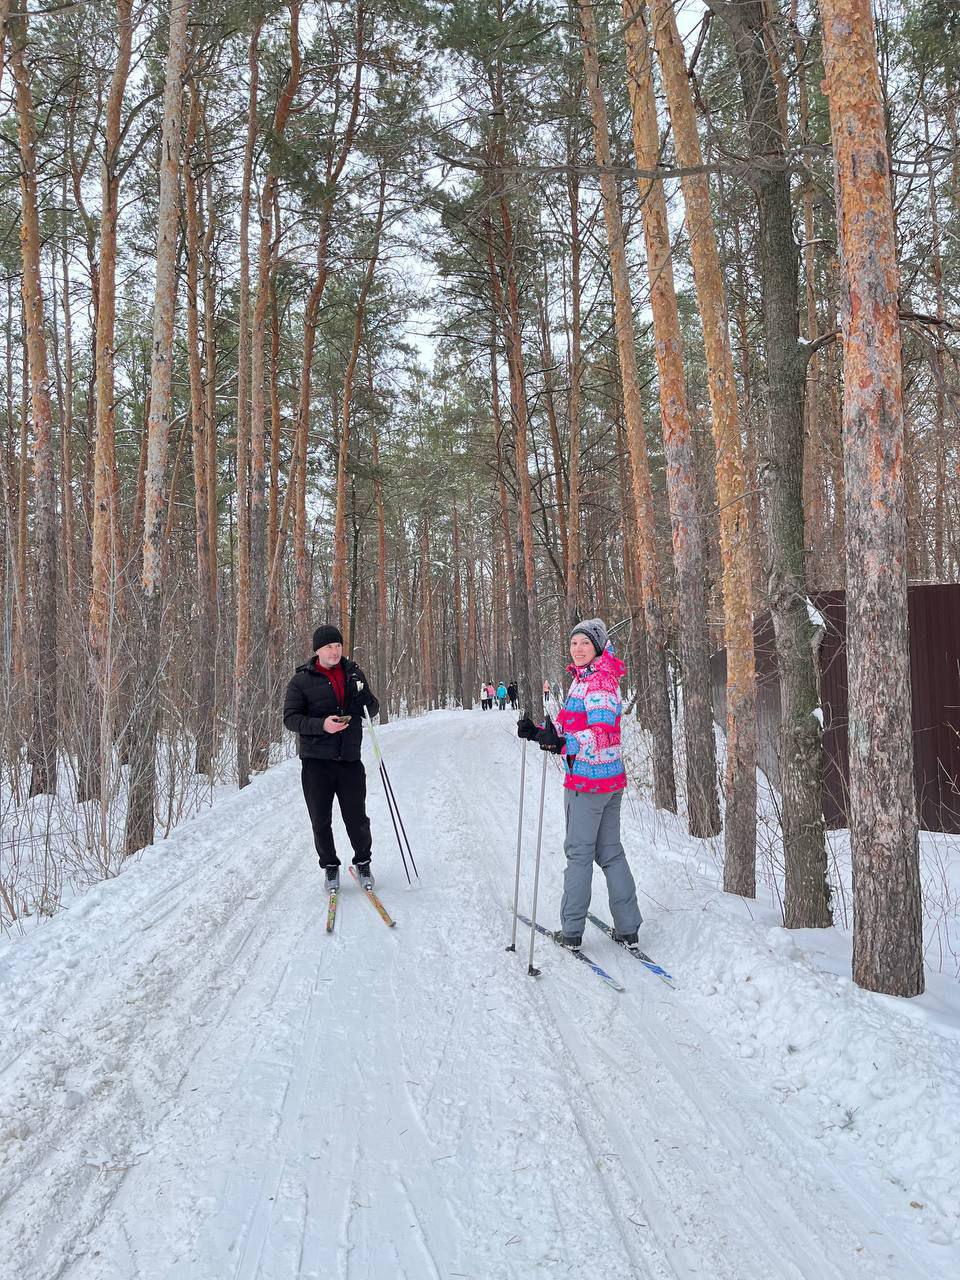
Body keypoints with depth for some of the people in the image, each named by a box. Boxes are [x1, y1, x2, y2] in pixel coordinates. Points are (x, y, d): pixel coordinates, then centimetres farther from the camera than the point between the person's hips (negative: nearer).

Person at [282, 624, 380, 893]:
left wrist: (365, 706, -8)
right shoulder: (302, 680, -1)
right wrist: (322, 725, -21)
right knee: (321, 820, 6)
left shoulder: (353, 673, 9)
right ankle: (330, 867, 25)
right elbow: (290, 718, -5)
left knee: (357, 819, 3)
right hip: (316, 761, -2)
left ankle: (363, 863, 25)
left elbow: (372, 705, 17)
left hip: (350, 759, 2)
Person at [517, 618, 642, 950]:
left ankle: (571, 932, 8)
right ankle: (627, 928, 20)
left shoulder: (598, 682, -16)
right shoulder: (584, 678, 14)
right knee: (610, 851, 14)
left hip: (587, 779, -10)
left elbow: (603, 734, -27)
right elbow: (573, 726, 18)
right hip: (611, 777, 10)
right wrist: (541, 733, 3)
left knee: (579, 852, -1)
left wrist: (560, 743, -38)